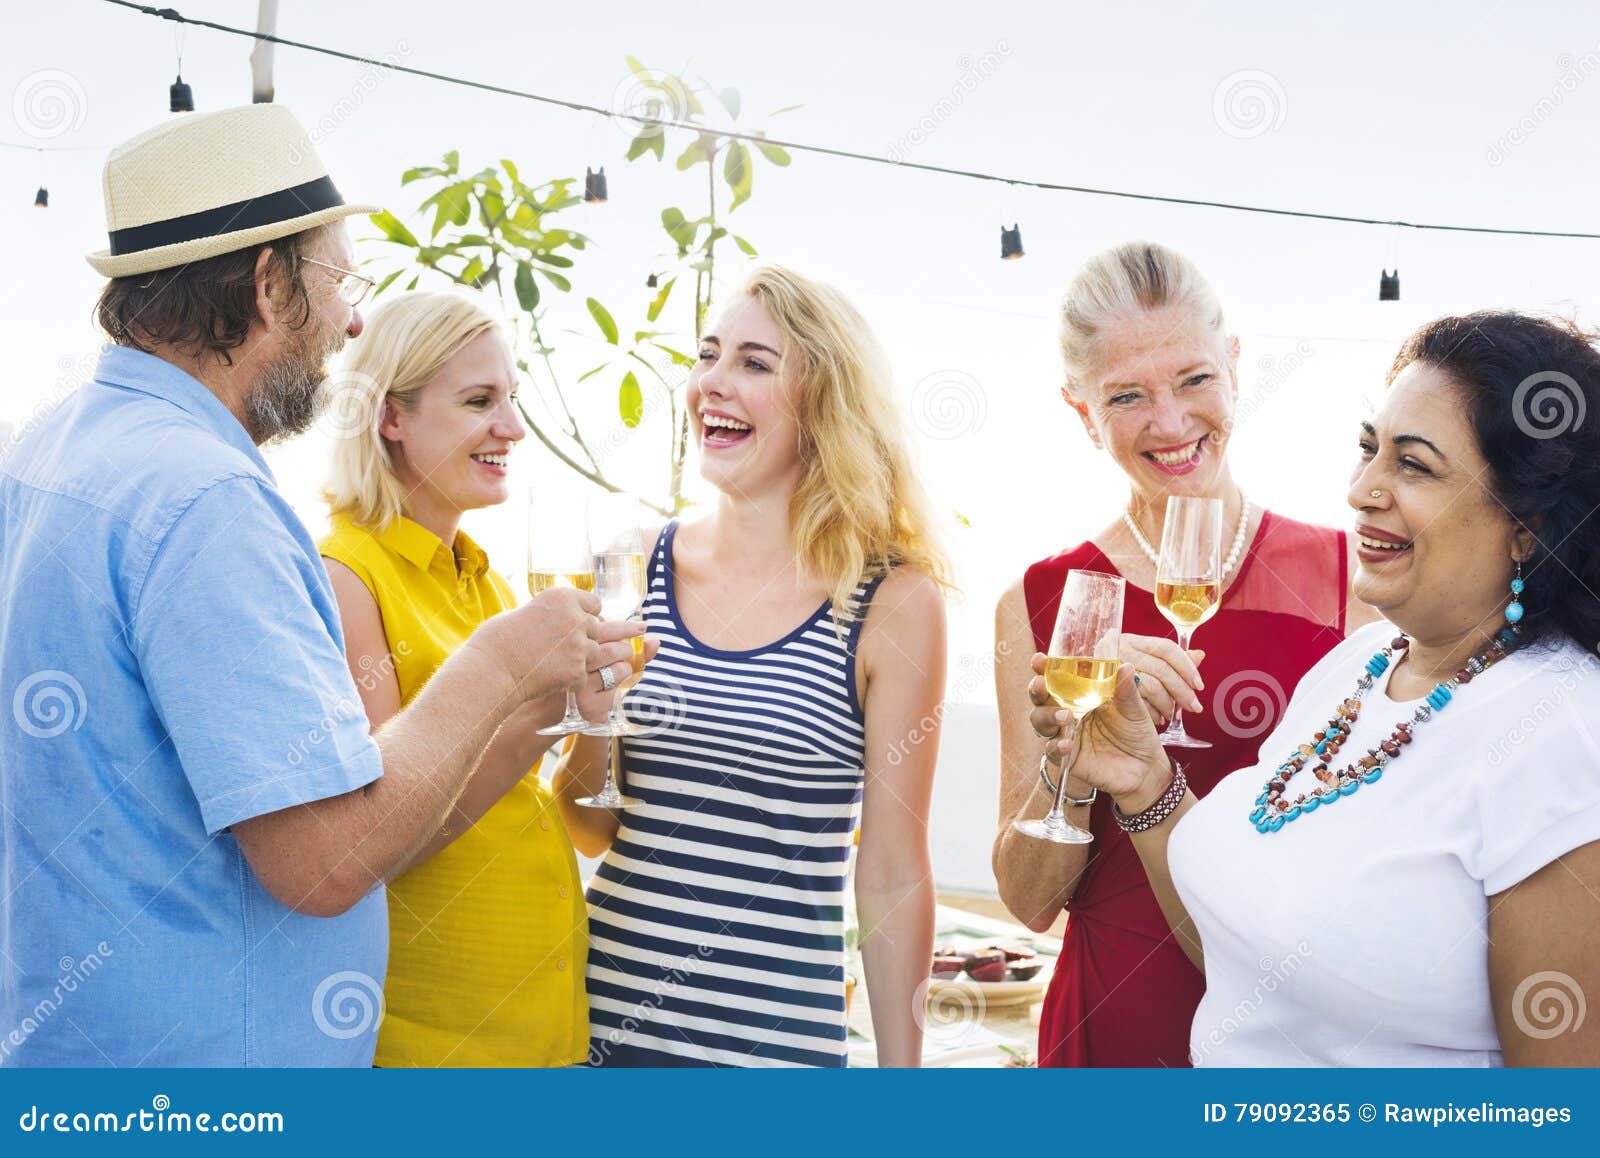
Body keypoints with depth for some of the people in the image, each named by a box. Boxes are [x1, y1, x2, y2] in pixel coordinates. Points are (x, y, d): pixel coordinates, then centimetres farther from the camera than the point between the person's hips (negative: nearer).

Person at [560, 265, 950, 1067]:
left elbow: (893, 877, -3)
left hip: (773, 1037, -3)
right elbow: (592, 830, 7)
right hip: (604, 1006, 3)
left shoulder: (892, 603, -7)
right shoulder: (635, 566, 1)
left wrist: (899, 1067, -2)